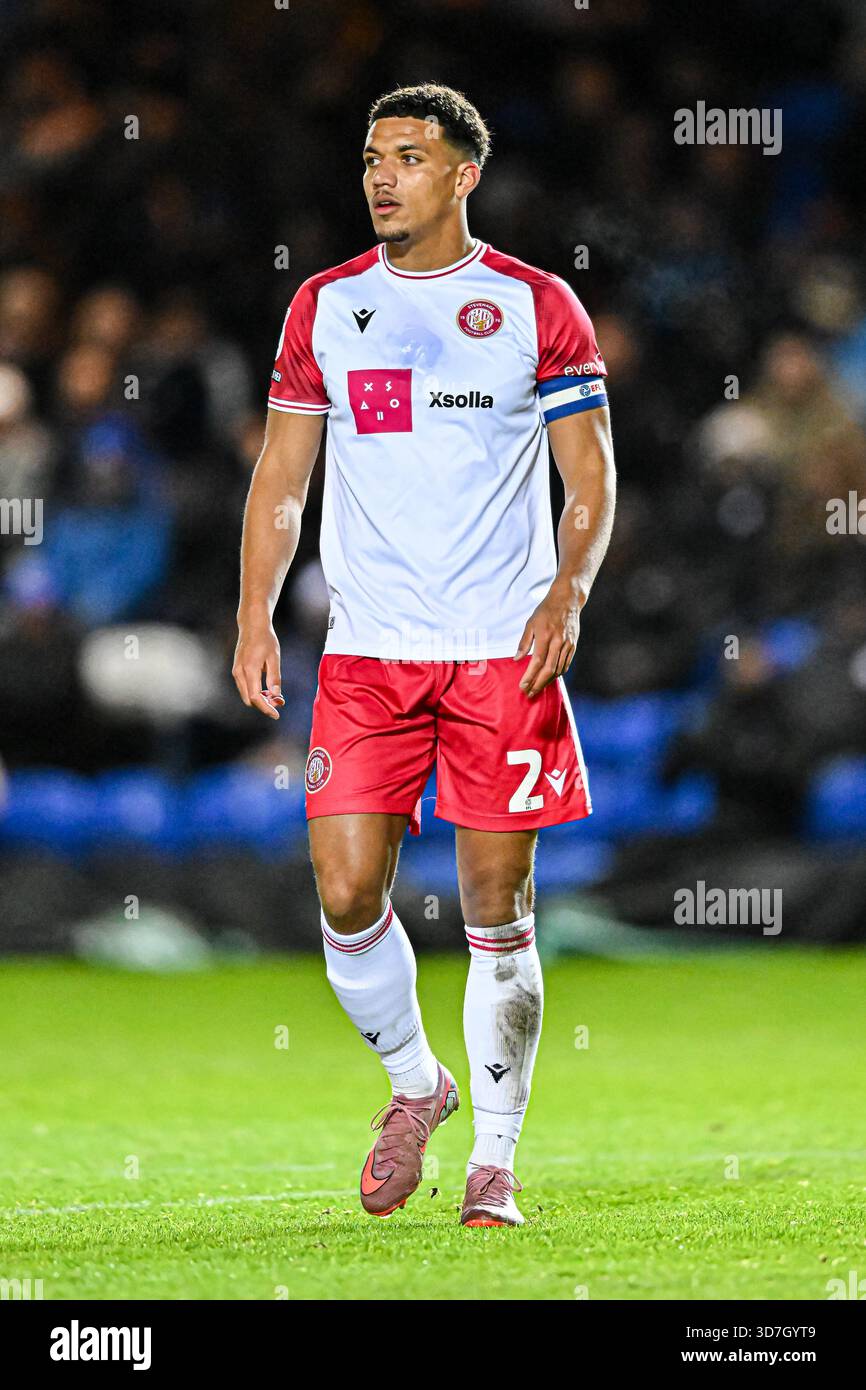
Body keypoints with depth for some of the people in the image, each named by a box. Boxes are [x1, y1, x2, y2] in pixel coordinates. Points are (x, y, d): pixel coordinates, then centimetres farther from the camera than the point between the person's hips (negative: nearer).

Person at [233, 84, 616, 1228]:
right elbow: (282, 475, 13)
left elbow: (591, 477, 2)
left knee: (498, 908, -1)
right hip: (365, 651, 2)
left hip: (505, 651, -2)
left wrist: (568, 594, -15)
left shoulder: (536, 306, 1)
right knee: (346, 892, -6)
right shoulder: (325, 306, 9)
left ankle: (495, 1159, 9)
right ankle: (415, 1084, 21)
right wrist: (255, 616, 2)